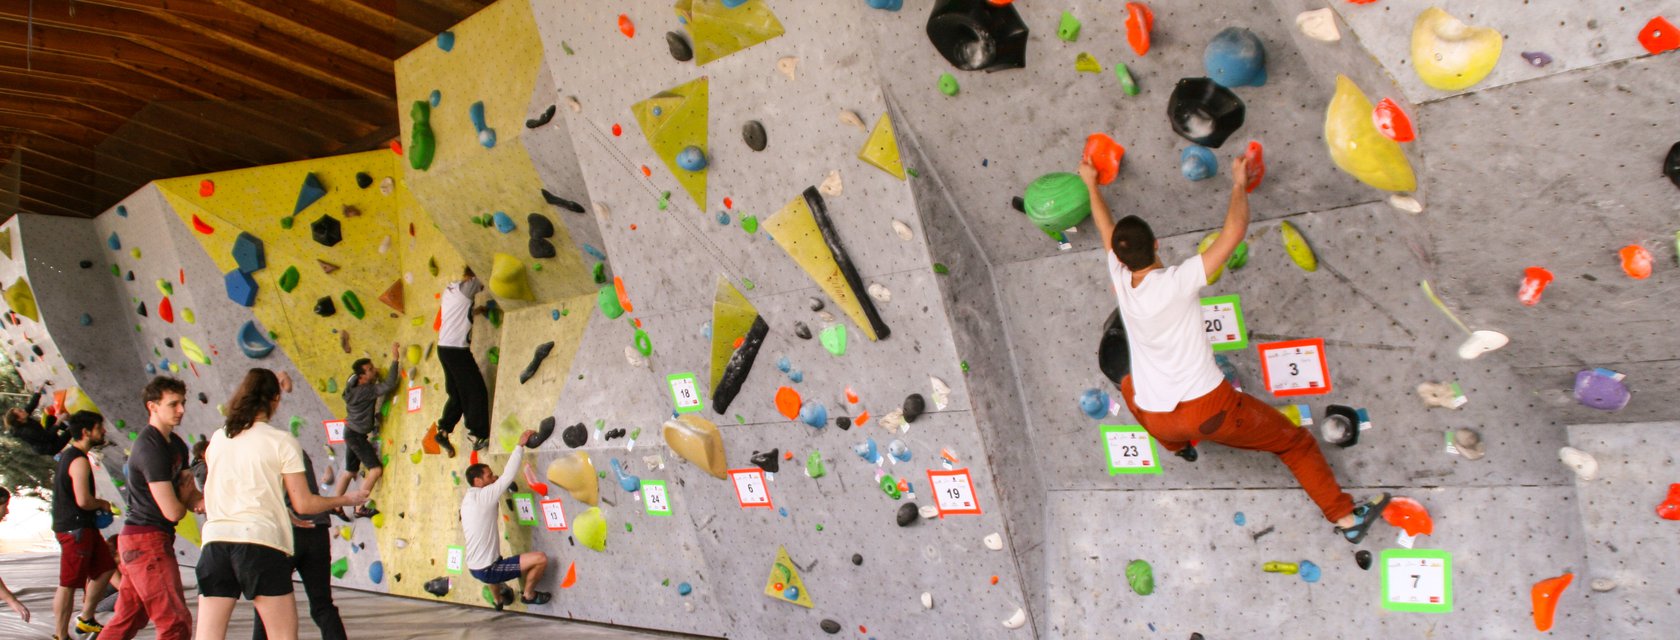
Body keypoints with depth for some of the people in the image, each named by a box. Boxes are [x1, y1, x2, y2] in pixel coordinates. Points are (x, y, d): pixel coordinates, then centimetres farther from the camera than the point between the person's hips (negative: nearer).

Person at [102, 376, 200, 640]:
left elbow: (191, 496, 12)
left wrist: (200, 499, -11)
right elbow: (172, 511, -20)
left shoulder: (177, 445, 11)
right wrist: (184, 500, 2)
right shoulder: (150, 448, -18)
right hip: (148, 541, -10)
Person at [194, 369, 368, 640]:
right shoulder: (283, 442, -3)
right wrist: (346, 500, 12)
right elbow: (304, 504, -3)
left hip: (216, 539, 5)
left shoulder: (217, 438, 11)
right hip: (261, 540, -4)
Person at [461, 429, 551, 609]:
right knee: (540, 559, -15)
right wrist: (520, 445, -17)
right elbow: (508, 476, -22)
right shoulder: (482, 496, -20)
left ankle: (499, 600, 62)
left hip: (475, 567, 10)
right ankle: (529, 595, 9)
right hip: (487, 570, -10)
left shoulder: (467, 499, 7)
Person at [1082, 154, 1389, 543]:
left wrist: (1091, 184, 30)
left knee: (1130, 385, 39)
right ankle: (1346, 518, 18)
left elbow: (1107, 231, 14)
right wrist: (1240, 184, 4)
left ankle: (1179, 446, 50)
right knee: (1295, 442, 17)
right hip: (1208, 409, -4)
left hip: (1157, 420, 4)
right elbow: (1234, 232, -14)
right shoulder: (1177, 282, -18)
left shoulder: (1120, 282, -4)